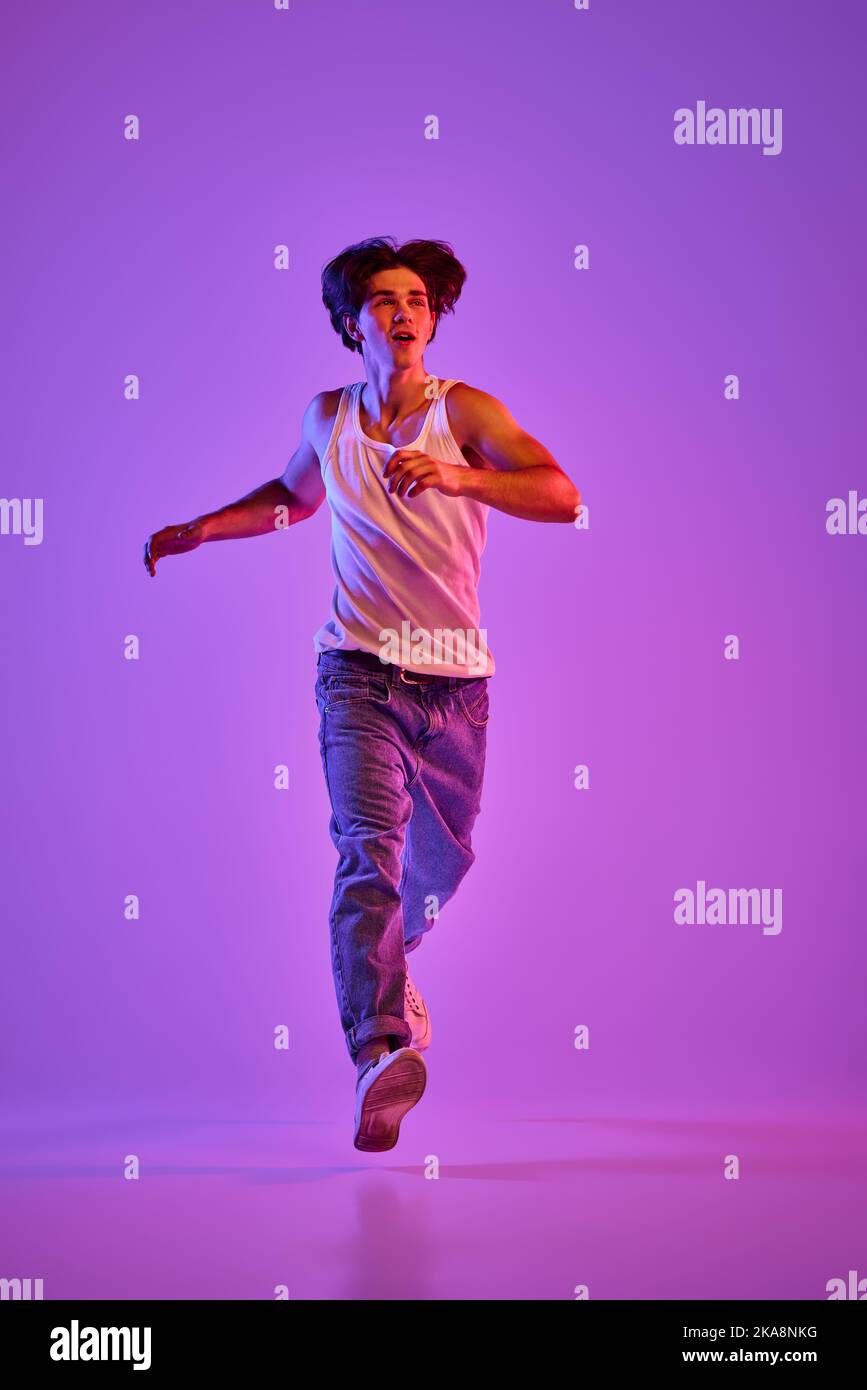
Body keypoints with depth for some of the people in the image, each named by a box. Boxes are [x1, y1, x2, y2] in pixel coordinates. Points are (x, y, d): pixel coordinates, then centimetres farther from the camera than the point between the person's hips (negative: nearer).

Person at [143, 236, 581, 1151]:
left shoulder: (466, 410, -4)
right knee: (369, 848, -22)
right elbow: (292, 497, 29)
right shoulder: (327, 419, 6)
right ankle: (381, 1053, -33)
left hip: (456, 679, 1)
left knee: (440, 861, 17)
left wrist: (459, 476, -35)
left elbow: (562, 496, -20)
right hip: (360, 669, 0)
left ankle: (380, 966, 50)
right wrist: (198, 530, 17)